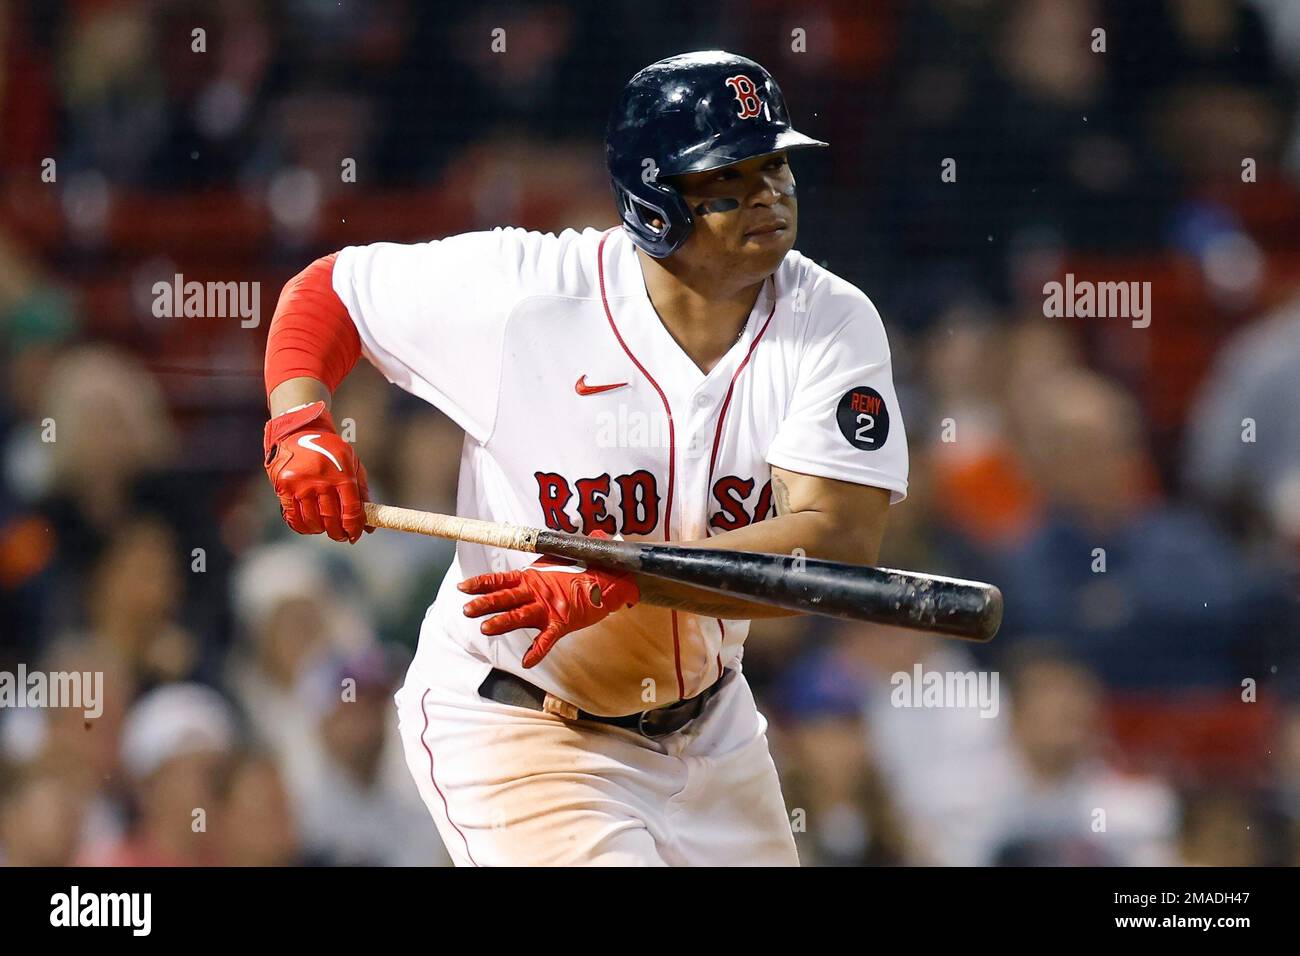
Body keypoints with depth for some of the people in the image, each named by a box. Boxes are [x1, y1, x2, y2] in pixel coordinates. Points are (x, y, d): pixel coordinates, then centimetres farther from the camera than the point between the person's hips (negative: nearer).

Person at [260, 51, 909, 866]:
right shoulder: (522, 292, -18)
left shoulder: (832, 324, -13)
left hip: (707, 728, 5)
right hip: (511, 727, -5)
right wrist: (298, 425, -22)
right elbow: (326, 288, -1)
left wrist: (613, 578, -35)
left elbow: (841, 542, -25)